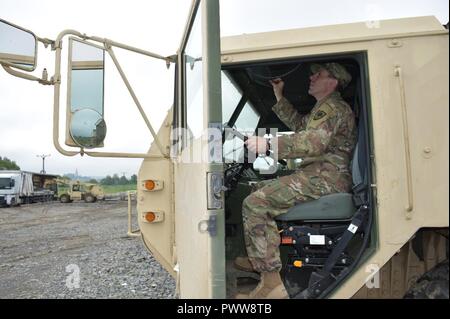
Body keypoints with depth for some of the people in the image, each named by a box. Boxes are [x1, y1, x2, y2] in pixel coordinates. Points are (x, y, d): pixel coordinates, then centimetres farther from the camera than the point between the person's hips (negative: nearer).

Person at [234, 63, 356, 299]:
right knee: (263, 188, 19)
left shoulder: (332, 107, -9)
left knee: (254, 204, -22)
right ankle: (260, 259, 23)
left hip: (326, 178, -11)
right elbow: (298, 124, 35)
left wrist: (269, 144, -34)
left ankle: (271, 284, -21)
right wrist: (279, 96, 29)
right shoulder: (327, 107, 26)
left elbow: (313, 142, -27)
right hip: (321, 174, 11)